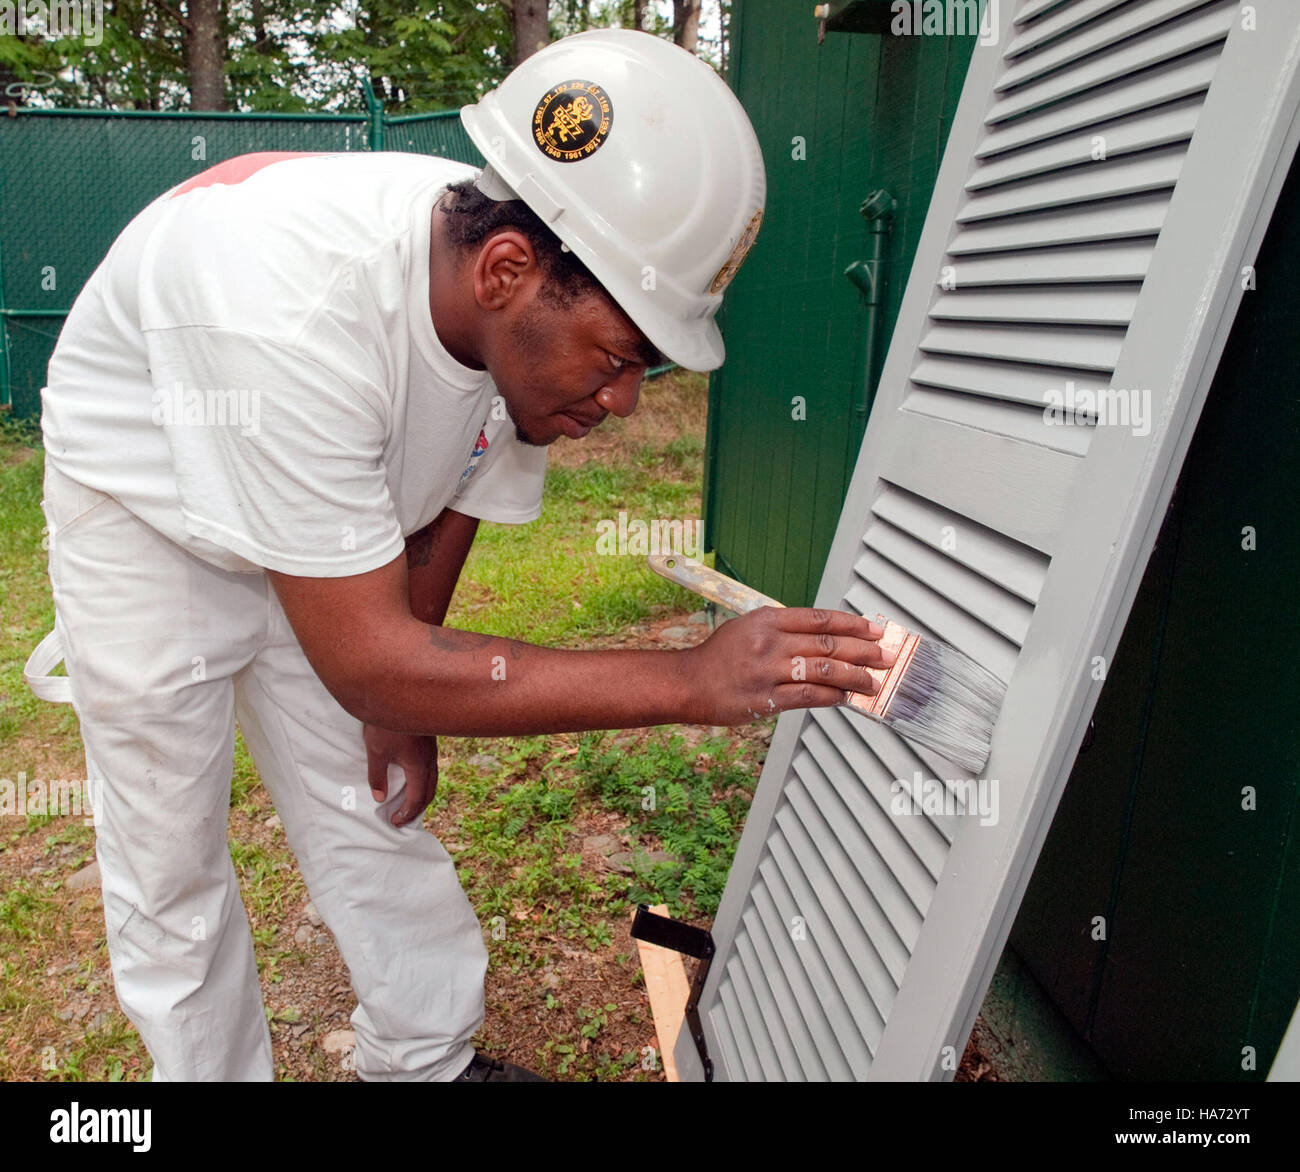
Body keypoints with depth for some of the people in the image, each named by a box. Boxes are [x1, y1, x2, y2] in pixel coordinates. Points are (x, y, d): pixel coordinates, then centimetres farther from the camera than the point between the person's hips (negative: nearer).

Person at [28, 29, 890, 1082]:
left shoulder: (539, 321, -22)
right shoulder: (296, 312, -43)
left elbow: (444, 513, -4)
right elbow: (367, 662, -39)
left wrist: (398, 705, 4)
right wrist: (692, 683, -41)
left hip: (332, 518, 5)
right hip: (145, 515, -4)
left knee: (373, 806, 9)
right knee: (168, 857, 3)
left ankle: (434, 1061, 29)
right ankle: (215, 1074, 29)